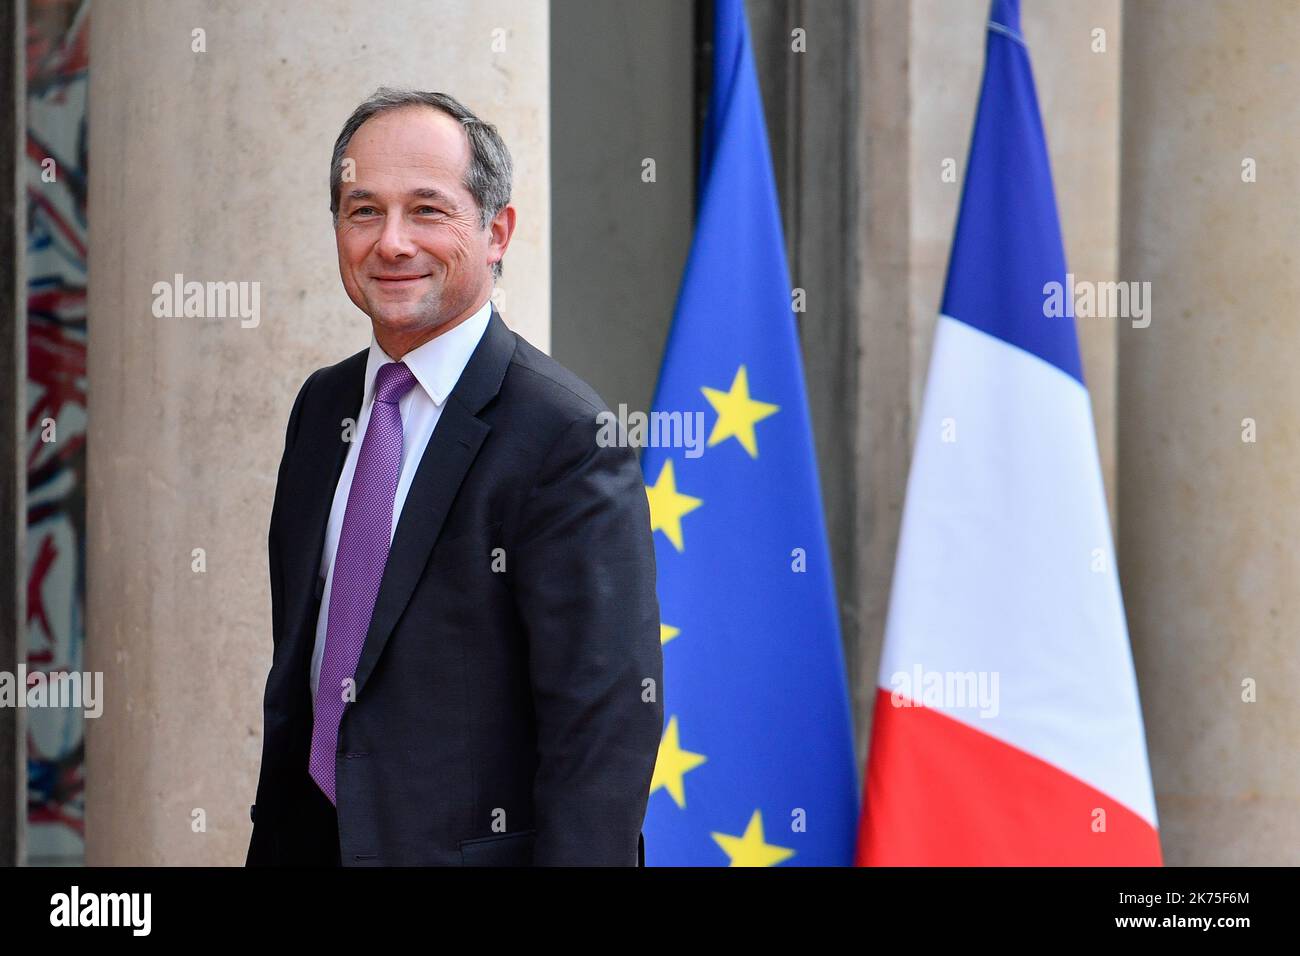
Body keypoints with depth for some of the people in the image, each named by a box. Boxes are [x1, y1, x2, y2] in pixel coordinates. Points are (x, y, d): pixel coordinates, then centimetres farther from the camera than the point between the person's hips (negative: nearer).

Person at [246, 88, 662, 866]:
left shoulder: (566, 436, -17)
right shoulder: (323, 406, 7)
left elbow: (608, 722, -21)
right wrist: (273, 840, 12)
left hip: (474, 846, -7)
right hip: (313, 837, 7)